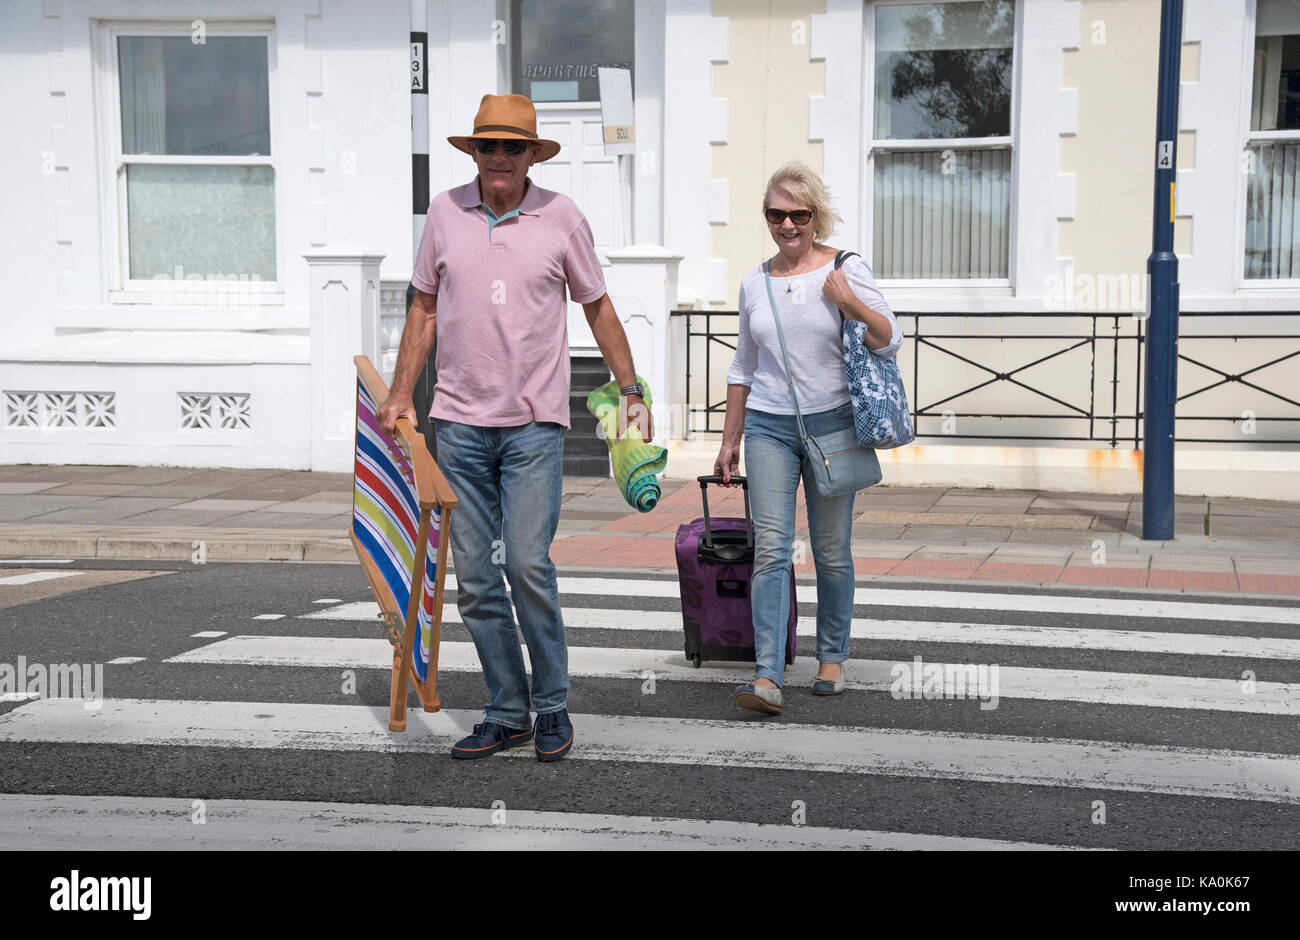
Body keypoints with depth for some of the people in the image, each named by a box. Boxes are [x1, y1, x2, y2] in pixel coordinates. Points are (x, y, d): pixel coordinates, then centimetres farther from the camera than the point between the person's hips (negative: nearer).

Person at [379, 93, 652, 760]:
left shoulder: (562, 217, 0)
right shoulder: (445, 212, 5)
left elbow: (598, 308, 10)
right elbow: (425, 309, 13)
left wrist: (631, 391, 7)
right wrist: (400, 394, 9)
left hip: (535, 423, -3)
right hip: (459, 422, 3)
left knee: (528, 563, -13)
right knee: (475, 580, 4)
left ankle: (553, 706, 6)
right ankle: (506, 714, 17)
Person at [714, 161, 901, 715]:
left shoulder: (847, 270, 0)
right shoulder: (755, 283, 10)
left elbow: (890, 342, -5)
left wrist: (849, 301, -19)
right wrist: (729, 440, 16)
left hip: (832, 424, -2)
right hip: (769, 426, 2)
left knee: (832, 552, 6)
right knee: (771, 549, -9)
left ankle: (832, 658, 23)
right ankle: (767, 677, -13)